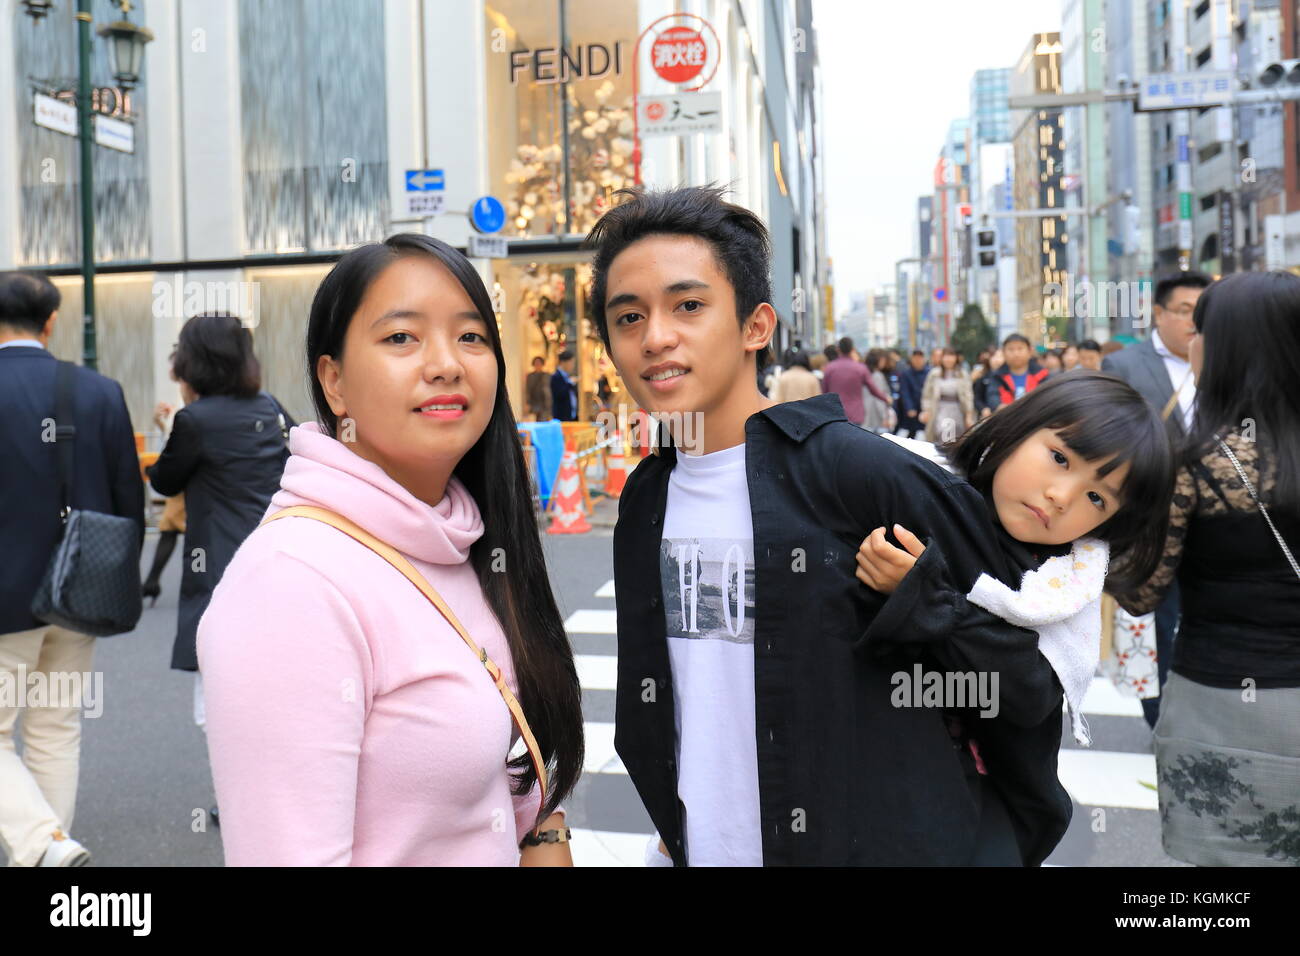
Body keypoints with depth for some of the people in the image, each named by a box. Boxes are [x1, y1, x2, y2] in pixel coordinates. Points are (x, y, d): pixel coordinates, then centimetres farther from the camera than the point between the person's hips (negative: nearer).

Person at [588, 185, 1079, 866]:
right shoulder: (646, 498, -1)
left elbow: (1021, 679, -10)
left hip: (879, 844, -5)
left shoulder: (858, 471, -19)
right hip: (703, 848, 5)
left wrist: (1009, 835, 0)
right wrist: (675, 829, 12)